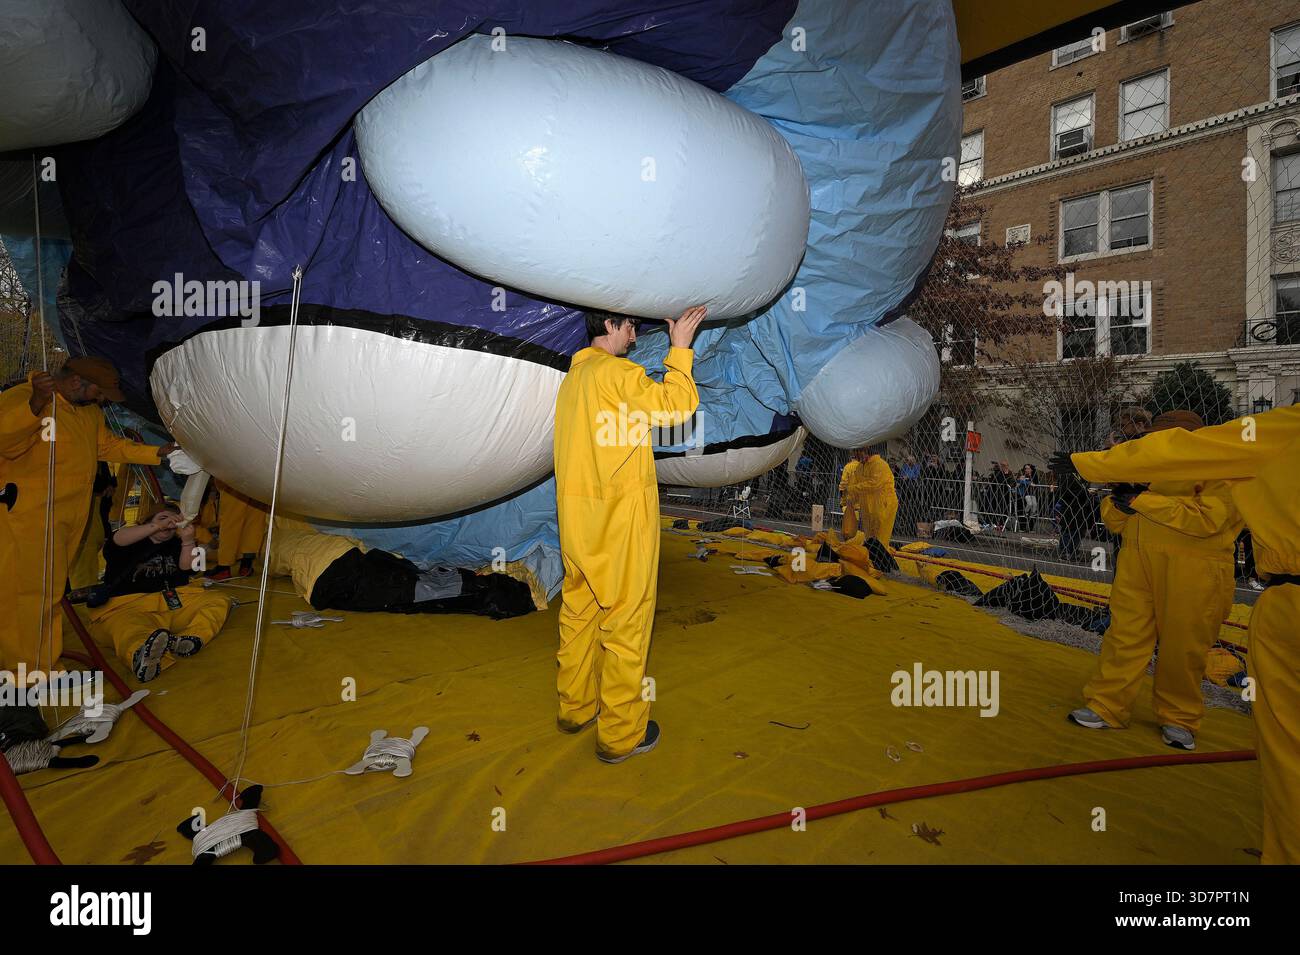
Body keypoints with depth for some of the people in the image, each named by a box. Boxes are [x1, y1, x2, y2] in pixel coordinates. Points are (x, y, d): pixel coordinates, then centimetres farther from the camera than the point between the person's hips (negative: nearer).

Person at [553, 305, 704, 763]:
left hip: (576, 515, 9)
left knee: (579, 610, 18)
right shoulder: (616, 372, -13)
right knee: (625, 621, 1)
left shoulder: (572, 377, 15)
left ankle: (574, 708, 33)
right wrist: (680, 350, -4)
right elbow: (677, 406, -13)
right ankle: (619, 734, 12)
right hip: (620, 516, -9)